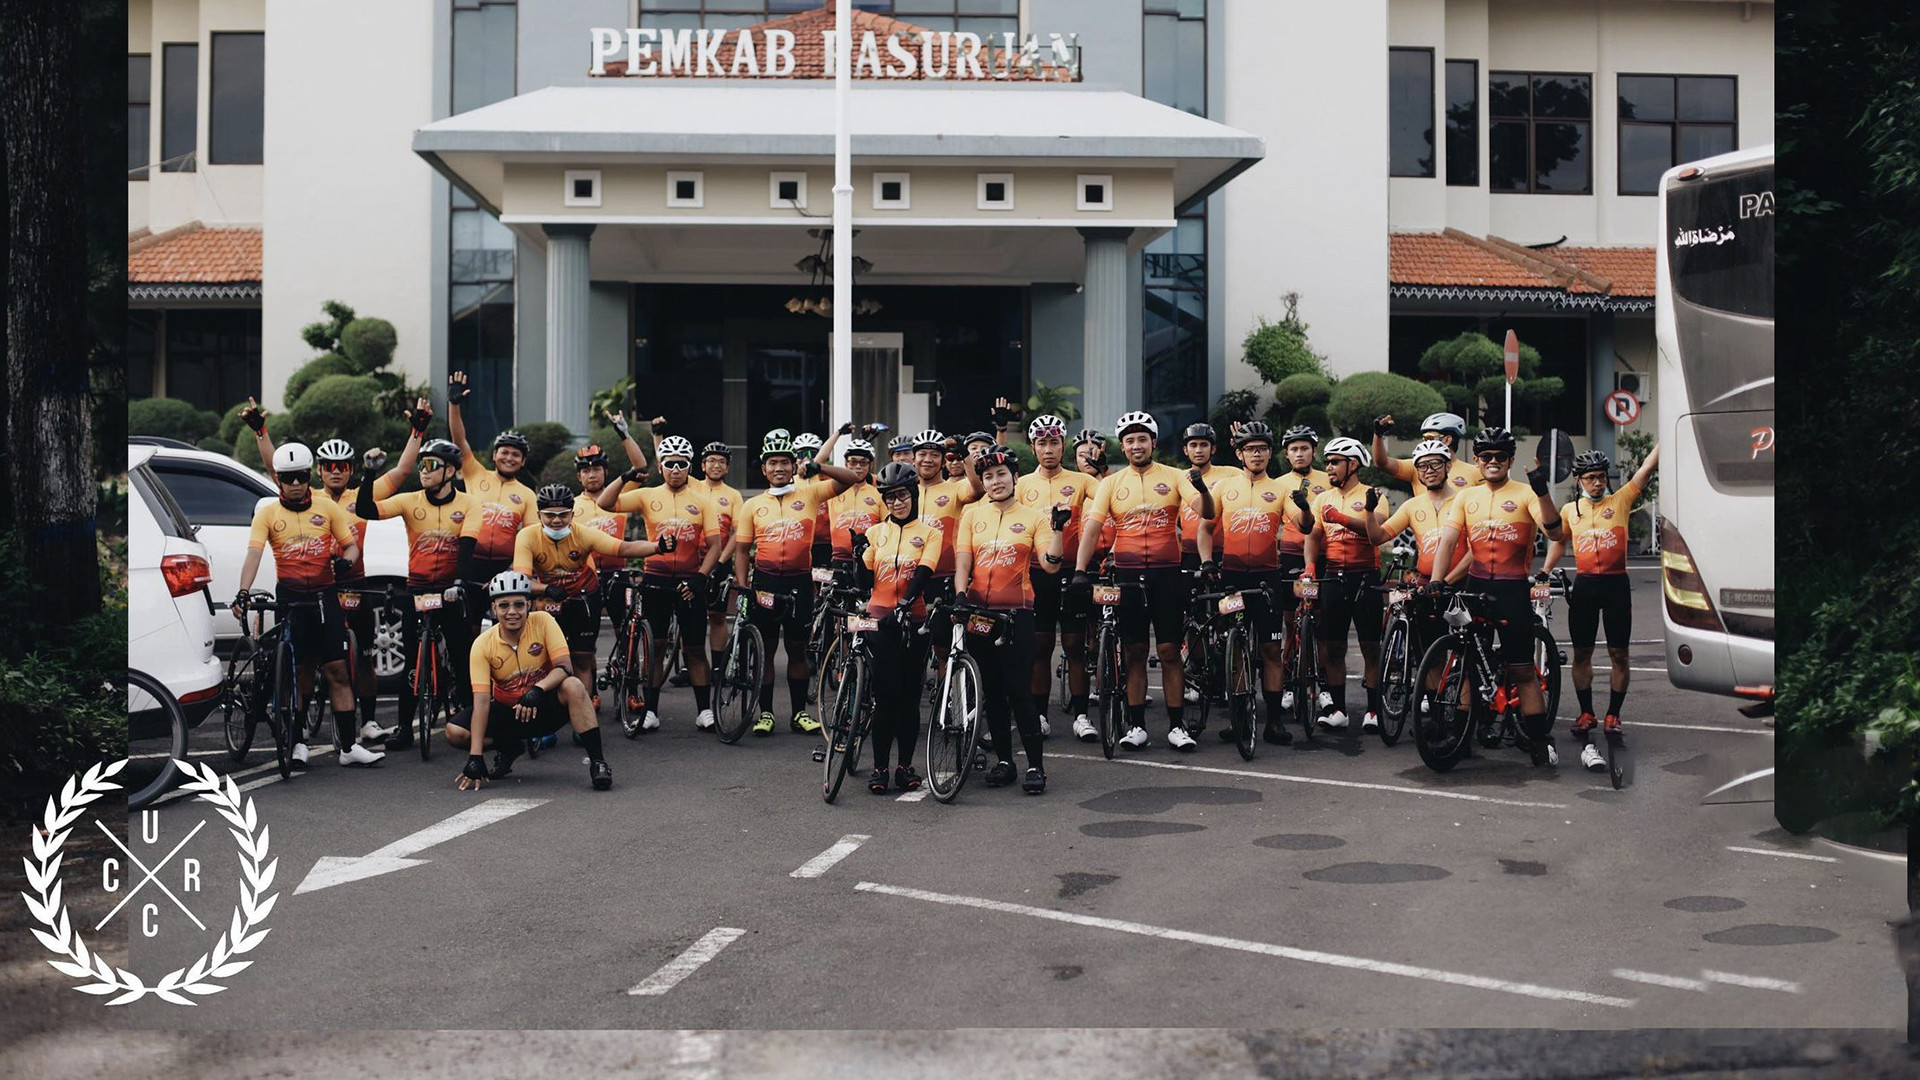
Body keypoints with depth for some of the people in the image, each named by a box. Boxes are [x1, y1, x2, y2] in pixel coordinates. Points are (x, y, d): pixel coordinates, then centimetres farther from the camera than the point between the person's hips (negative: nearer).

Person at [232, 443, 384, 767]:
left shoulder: (328, 508, 4)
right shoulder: (267, 513, 0)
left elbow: (351, 545, 7)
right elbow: (254, 554, -12)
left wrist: (344, 559, -17)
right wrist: (243, 593, -26)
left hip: (324, 595, 1)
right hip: (289, 598, 0)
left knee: (336, 670, -1)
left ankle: (349, 745, 1)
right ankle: (297, 743, 16)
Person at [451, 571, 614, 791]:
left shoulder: (542, 622, -14)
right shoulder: (482, 645, -14)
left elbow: (564, 667, -20)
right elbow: (481, 700, -20)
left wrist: (538, 690, -41)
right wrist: (475, 758, -28)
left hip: (545, 706, -2)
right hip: (507, 711, 2)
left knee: (573, 686, -34)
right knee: (454, 732, -19)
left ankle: (597, 761, -27)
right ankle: (508, 748, 11)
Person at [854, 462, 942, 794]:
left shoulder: (928, 532, 4)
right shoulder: (875, 533, 10)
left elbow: (924, 574, -10)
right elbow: (865, 582, 7)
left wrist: (904, 603, -25)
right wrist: (858, 554, -10)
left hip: (913, 620, 0)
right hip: (879, 620, 1)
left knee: (909, 695, 4)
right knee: (885, 695, -4)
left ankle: (905, 766, 12)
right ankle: (879, 767, 0)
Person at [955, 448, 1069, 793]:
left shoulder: (1033, 517, 2)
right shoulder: (972, 514, 9)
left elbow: (1051, 565, -5)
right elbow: (962, 561, 4)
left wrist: (1057, 527, -16)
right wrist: (960, 594, -12)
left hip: (1016, 612, -3)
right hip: (979, 611, 3)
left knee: (1019, 690, -7)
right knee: (992, 690, 9)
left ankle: (1035, 765, 0)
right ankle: (1003, 760, 19)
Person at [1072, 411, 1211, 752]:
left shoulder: (1174, 477, 3)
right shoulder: (1111, 484, 6)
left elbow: (1206, 513, -9)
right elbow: (1092, 527, 0)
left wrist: (1202, 488, -30)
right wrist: (1080, 569, -12)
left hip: (1166, 573, -1)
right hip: (1127, 574, 1)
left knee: (1170, 650, 1)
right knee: (1135, 652, 6)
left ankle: (1176, 725, 7)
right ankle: (1136, 725, 11)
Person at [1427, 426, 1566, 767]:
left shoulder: (1524, 494, -1)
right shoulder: (1466, 496, 9)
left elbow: (1554, 533, -15)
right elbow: (1448, 540, 1)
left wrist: (1542, 494, -29)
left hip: (1513, 589, -4)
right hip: (1475, 586, 4)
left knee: (1522, 670, -3)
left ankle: (1539, 738, 2)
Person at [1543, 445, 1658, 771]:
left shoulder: (1620, 500, 1)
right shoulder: (1569, 510, 8)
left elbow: (1647, 467, -7)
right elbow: (1559, 541, 23)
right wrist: (1544, 572, 16)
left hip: (1616, 584, -2)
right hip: (1584, 585, 2)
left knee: (1618, 653, 2)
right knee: (1581, 653, 6)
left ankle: (1613, 714, 12)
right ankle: (1586, 713, 17)